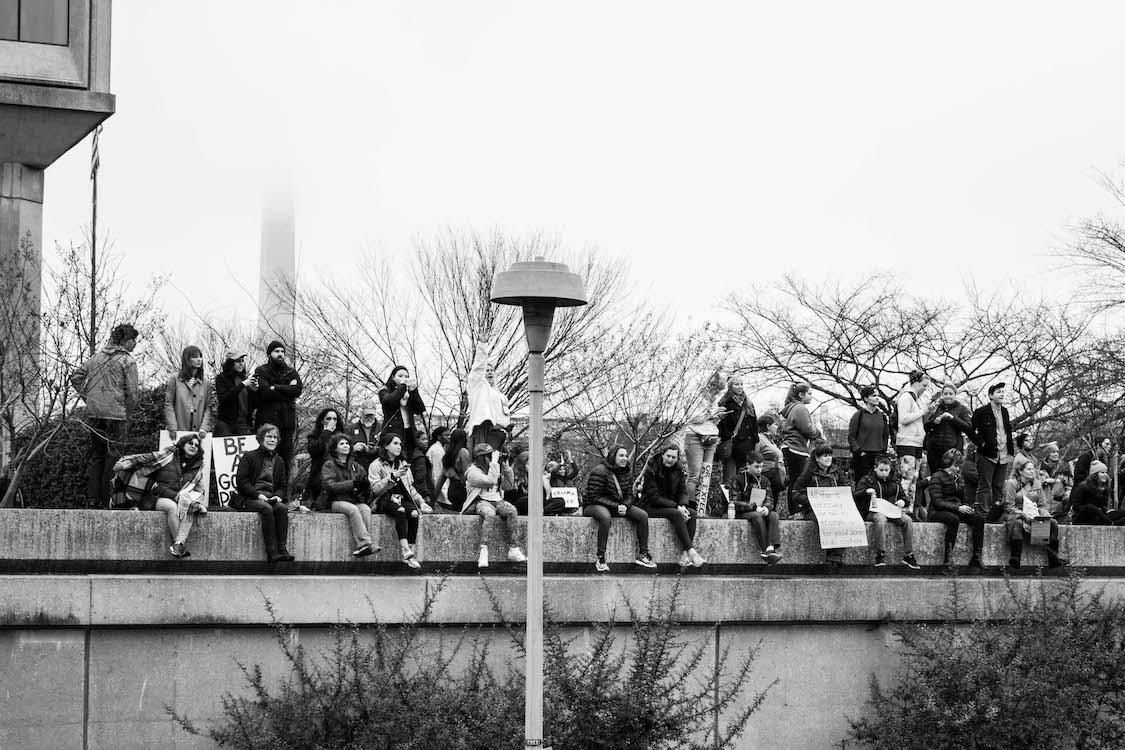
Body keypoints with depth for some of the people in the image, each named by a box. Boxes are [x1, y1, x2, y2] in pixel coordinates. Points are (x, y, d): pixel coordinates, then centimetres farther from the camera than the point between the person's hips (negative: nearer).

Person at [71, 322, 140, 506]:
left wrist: (87, 398, 15)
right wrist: (127, 411, 5)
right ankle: (107, 501, -1)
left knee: (95, 455, 13)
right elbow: (131, 393, -10)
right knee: (113, 457, 1)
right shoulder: (127, 361, -6)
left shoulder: (96, 357, 12)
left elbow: (75, 378, 14)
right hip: (116, 415, -6)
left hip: (94, 414, 6)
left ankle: (92, 498, 10)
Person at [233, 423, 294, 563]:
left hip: (270, 498, 4)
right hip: (247, 499, -4)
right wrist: (258, 495, -16)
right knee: (266, 508, -35)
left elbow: (283, 485, 20)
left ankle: (282, 549, -34)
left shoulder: (279, 461, 20)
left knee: (283, 508, -28)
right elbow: (241, 481, -5)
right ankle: (272, 552, -39)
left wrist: (278, 496, -4)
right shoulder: (249, 457, 4)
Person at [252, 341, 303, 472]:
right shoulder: (261, 372, 6)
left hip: (287, 421, 4)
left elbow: (298, 390, -1)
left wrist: (275, 388, -7)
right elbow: (265, 392, -10)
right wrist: (287, 390, -4)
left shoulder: (291, 372, 17)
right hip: (267, 420, -4)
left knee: (286, 457, 1)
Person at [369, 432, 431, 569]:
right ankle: (405, 550, -49)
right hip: (385, 500, -4)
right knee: (400, 511, -37)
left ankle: (411, 552, -36)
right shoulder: (376, 465, 6)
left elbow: (411, 488, 24)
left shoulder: (403, 464, 23)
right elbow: (375, 489, -7)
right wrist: (392, 477, -15)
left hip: (403, 498, 4)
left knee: (414, 513, -30)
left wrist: (421, 502, 11)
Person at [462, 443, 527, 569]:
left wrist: (505, 465, 10)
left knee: (511, 510, -24)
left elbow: (510, 483, 20)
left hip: (496, 501, 6)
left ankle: (513, 550, -28)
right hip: (480, 501, -6)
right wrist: (494, 462, -14)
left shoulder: (495, 469, 19)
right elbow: (490, 481, -19)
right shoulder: (473, 471, -4)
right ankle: (484, 551, -45)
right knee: (489, 513, -39)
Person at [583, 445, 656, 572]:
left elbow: (629, 495, 9)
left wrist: (625, 506, -16)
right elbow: (594, 496, -19)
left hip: (619, 506, 7)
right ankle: (600, 559, -39)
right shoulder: (600, 471, -17)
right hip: (594, 506, -7)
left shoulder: (627, 473, 6)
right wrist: (616, 507, -24)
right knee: (605, 517, -42)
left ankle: (643, 554, -7)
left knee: (643, 515, -11)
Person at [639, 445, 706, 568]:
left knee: (691, 513, -21)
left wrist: (683, 506, -19)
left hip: (670, 505, 6)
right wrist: (676, 506, -26)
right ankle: (691, 552, -35)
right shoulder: (651, 470, -15)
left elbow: (683, 491, 5)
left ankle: (685, 553, -29)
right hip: (651, 507, -6)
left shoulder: (678, 470, 4)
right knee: (676, 514, -33)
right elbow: (654, 497, -20)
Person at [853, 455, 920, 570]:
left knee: (907, 520, -22)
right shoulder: (867, 480, 4)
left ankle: (908, 555, -19)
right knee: (881, 519, -39)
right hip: (873, 512, -4)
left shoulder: (893, 482, 17)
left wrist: (902, 502, 0)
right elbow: (856, 495, -6)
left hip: (892, 512, 4)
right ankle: (880, 555, -37)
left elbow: (902, 496, 25)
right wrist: (866, 491, -26)